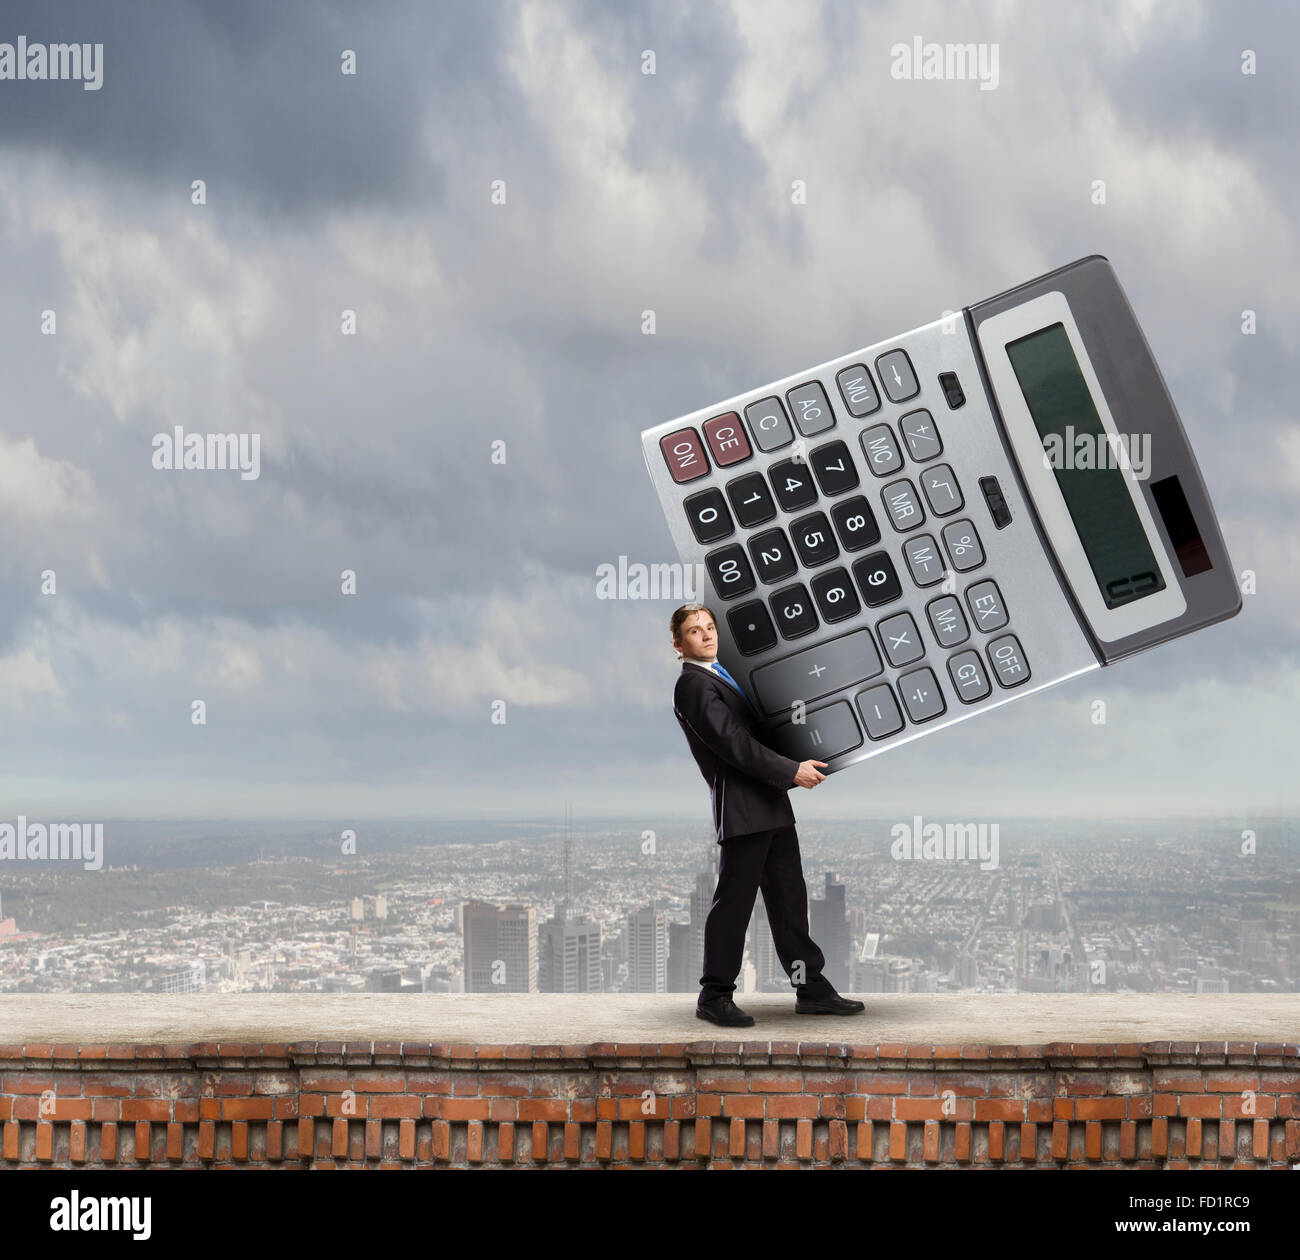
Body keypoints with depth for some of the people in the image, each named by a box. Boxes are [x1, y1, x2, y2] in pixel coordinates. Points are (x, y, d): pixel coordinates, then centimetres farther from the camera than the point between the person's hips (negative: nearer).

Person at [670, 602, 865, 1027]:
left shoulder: (722, 675, 20)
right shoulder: (692, 685, -9)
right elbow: (733, 742, -18)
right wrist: (791, 771, -19)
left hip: (772, 804, 9)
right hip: (741, 808, -9)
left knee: (789, 899, 11)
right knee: (734, 901, -5)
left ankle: (811, 988, 15)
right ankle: (715, 995, 3)